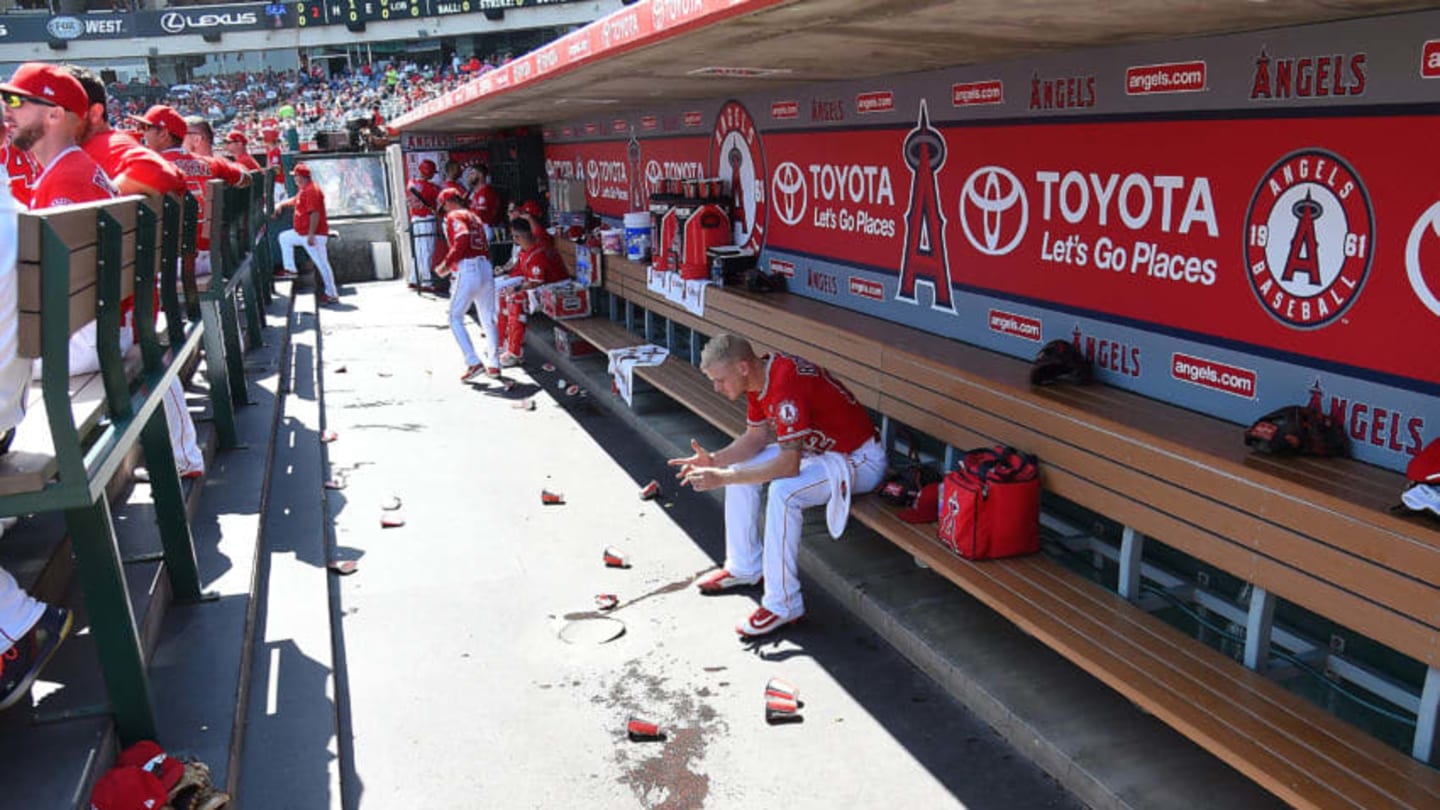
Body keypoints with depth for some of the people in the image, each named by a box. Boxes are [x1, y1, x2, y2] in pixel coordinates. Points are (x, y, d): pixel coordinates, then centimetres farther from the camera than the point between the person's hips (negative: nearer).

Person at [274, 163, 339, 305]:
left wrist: (311, 235, -29)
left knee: (322, 263, -9)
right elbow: (294, 201, 37)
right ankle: (290, 270, 26)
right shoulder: (303, 190, 14)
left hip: (314, 234, -11)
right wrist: (281, 205, 29)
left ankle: (332, 294, -7)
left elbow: (315, 214, -26)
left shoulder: (312, 190, -19)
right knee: (284, 237, 25)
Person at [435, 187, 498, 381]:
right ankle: (493, 365, 16)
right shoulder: (474, 217, 24)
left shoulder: (454, 216, 0)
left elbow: (462, 240, -19)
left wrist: (447, 264, -10)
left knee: (456, 318, 2)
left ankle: (473, 362, -8)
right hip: (486, 268, 7)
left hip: (468, 270, -7)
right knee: (488, 319, 13)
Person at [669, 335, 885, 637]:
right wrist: (713, 460, -9)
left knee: (783, 492, -32)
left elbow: (789, 465, -35)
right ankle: (745, 567, 19)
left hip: (859, 459, -10)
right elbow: (755, 437, 7)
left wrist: (723, 477, -33)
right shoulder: (758, 377, -3)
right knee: (740, 468, 7)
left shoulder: (786, 383, -32)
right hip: (818, 448, 10)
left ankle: (783, 605, -20)